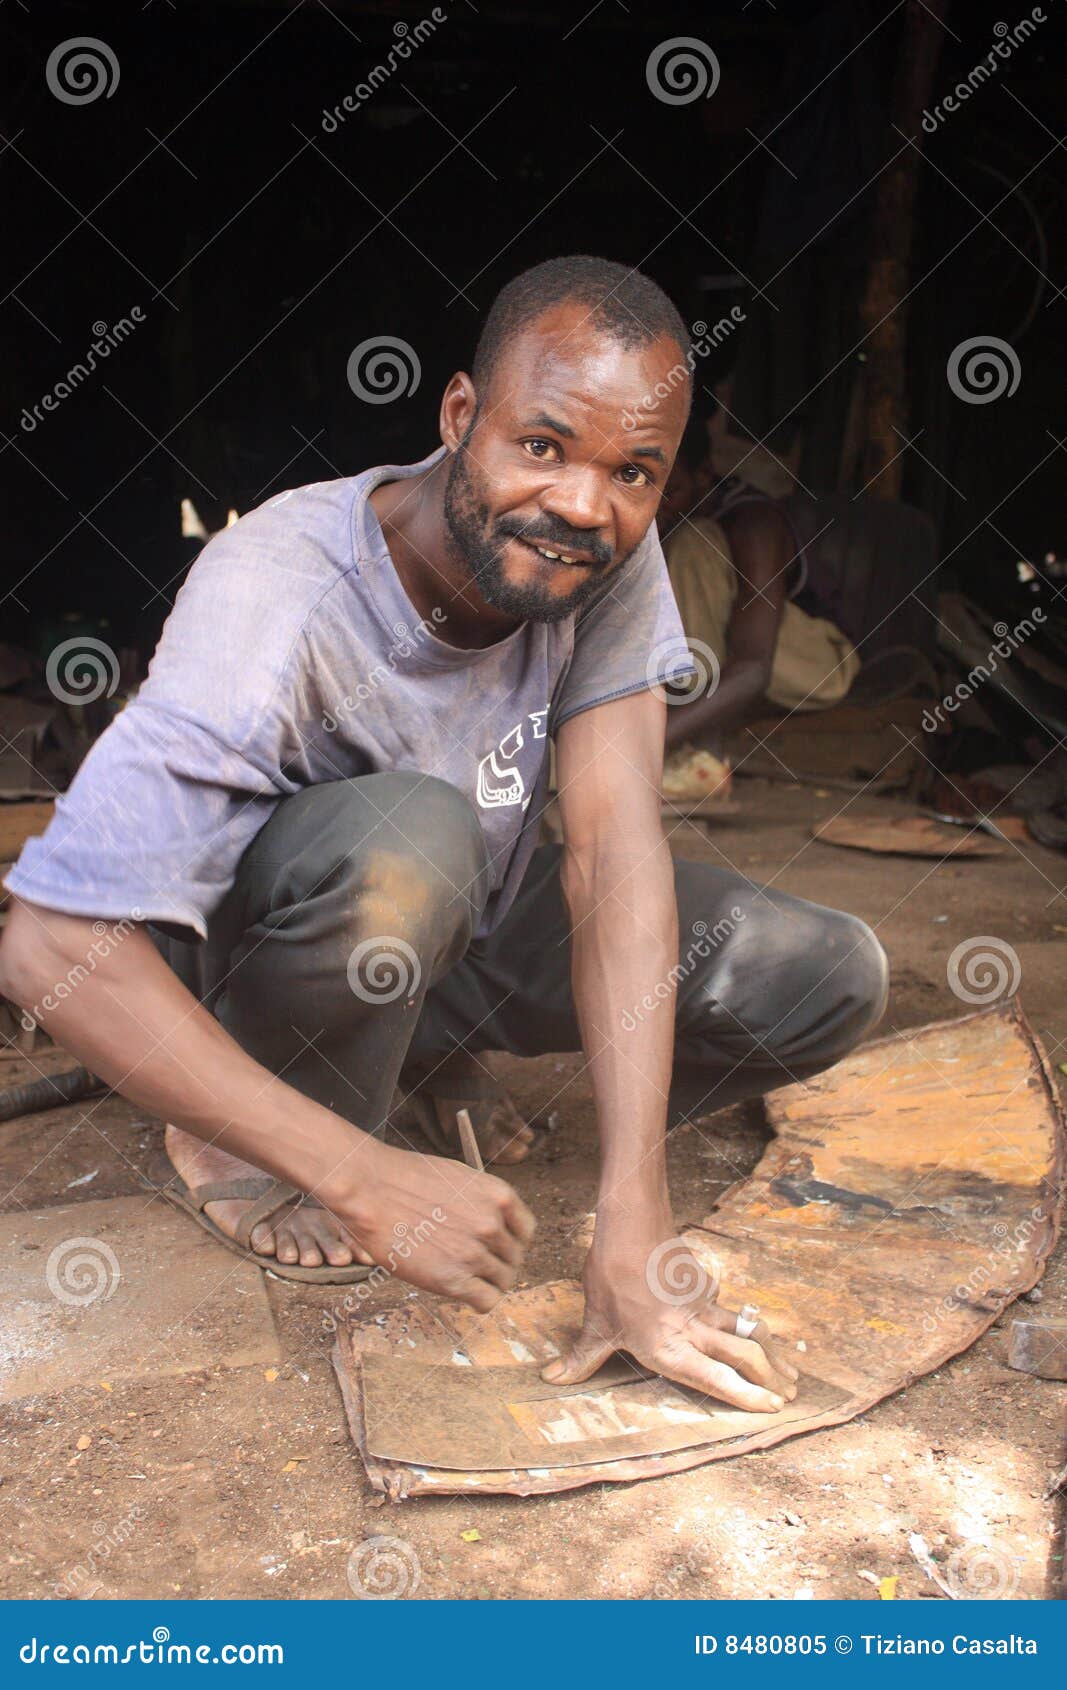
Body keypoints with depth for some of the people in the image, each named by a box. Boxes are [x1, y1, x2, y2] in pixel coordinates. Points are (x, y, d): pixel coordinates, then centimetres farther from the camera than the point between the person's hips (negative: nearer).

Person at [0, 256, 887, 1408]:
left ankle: (452, 1064, 5)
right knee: (405, 833, -40)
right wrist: (370, 1186, -38)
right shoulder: (277, 606, -34)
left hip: (466, 931, 5)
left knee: (834, 978, -10)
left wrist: (631, 1231, -31)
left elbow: (615, 856, -25)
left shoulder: (608, 556, -18)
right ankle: (238, 1148, -10)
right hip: (269, 957, -4)